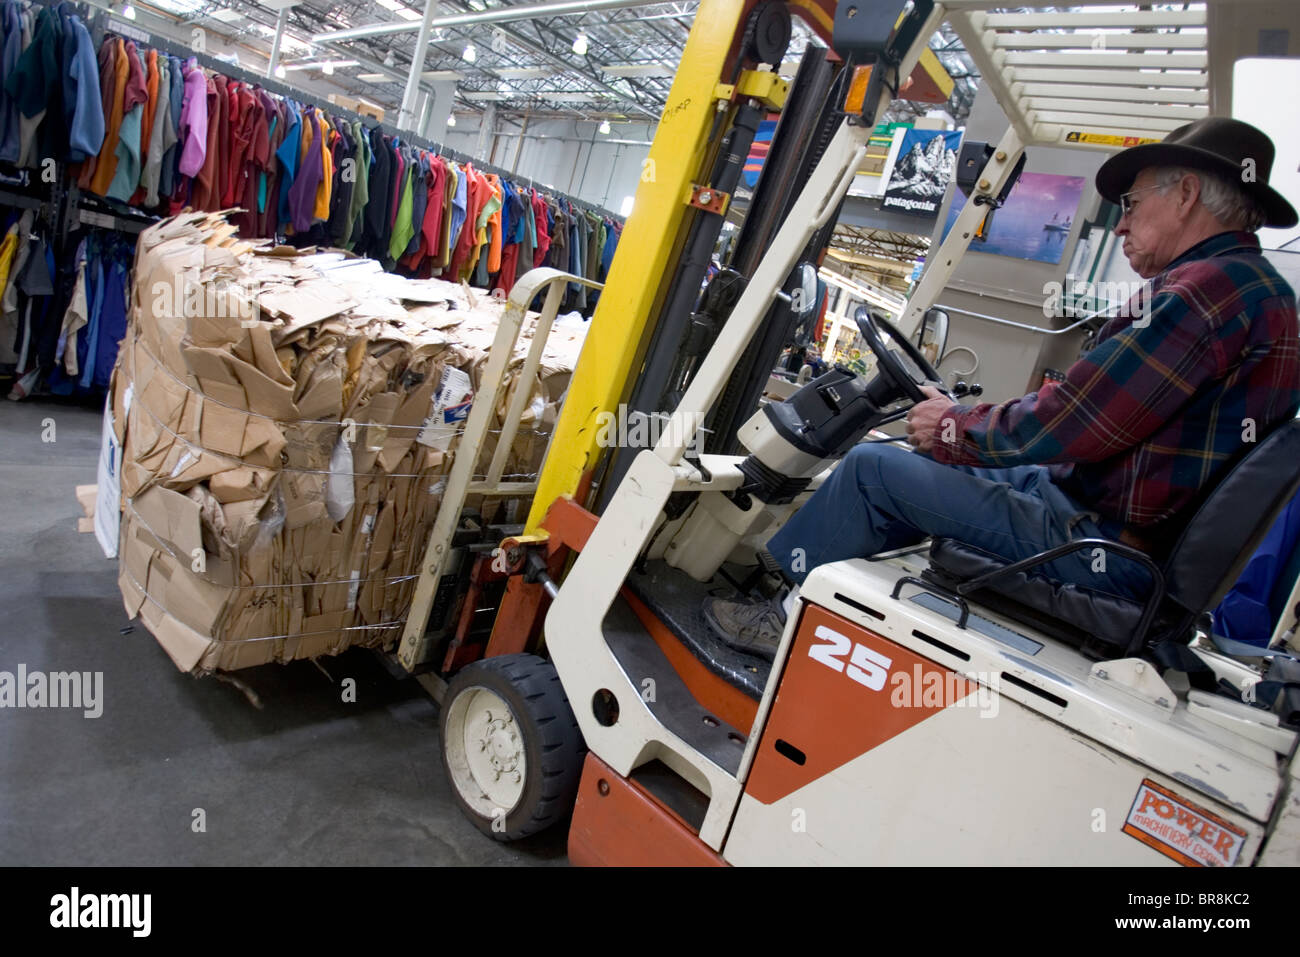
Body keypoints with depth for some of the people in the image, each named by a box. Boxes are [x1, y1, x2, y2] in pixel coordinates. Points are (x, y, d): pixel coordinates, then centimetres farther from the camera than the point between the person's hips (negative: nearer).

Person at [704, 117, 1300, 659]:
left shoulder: (1210, 286, -19)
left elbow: (1069, 424, -23)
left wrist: (954, 427, -5)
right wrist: (966, 419, 10)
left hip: (1107, 547, -11)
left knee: (873, 468, -7)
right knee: (929, 464, 19)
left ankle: (791, 620, 11)